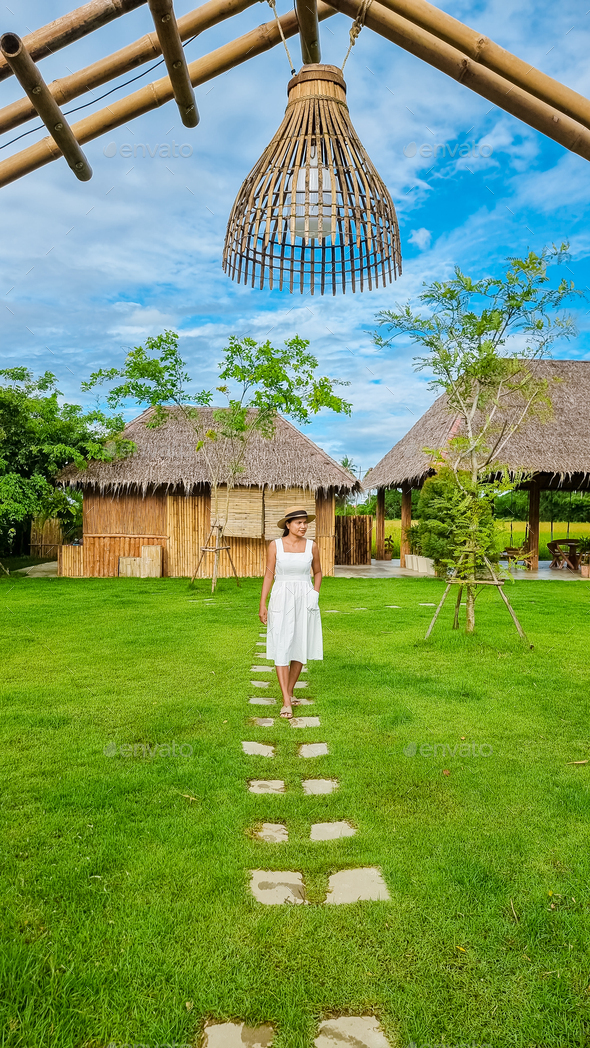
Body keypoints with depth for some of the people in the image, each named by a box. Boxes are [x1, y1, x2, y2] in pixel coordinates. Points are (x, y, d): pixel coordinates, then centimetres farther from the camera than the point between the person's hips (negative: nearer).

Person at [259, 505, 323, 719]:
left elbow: (318, 572, 15)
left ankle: (289, 692, 27)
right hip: (281, 599, -2)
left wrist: (315, 593, -1)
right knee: (281, 648, -8)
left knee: (301, 648, 8)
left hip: (305, 600, 3)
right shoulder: (275, 545, -3)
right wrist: (262, 604, -3)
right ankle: (286, 702, -7)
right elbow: (269, 575, 0)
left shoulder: (311, 546, 2)